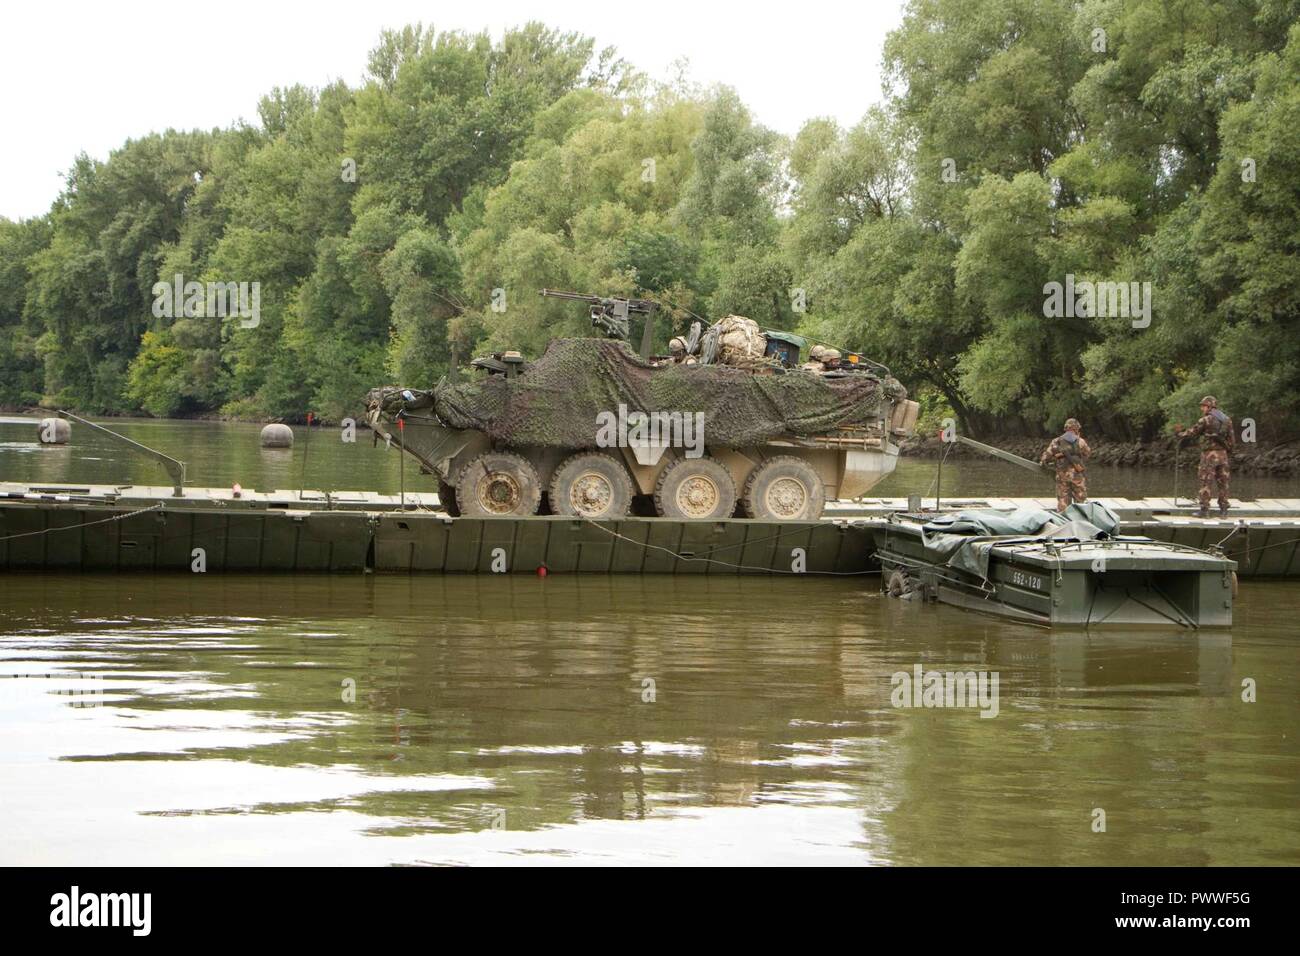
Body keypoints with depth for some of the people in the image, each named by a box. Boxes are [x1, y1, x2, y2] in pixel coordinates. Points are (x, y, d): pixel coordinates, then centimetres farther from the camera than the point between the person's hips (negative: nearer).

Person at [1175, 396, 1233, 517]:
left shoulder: (1206, 420, -9)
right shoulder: (1227, 420, 10)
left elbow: (1193, 431, 0)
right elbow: (1232, 440, 11)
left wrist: (1180, 433, 17)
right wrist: (1228, 453, 23)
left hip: (1209, 454, -6)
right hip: (1223, 455, 6)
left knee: (1206, 483, -2)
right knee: (1223, 483, 8)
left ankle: (1204, 510, -2)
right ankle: (1223, 510, 9)